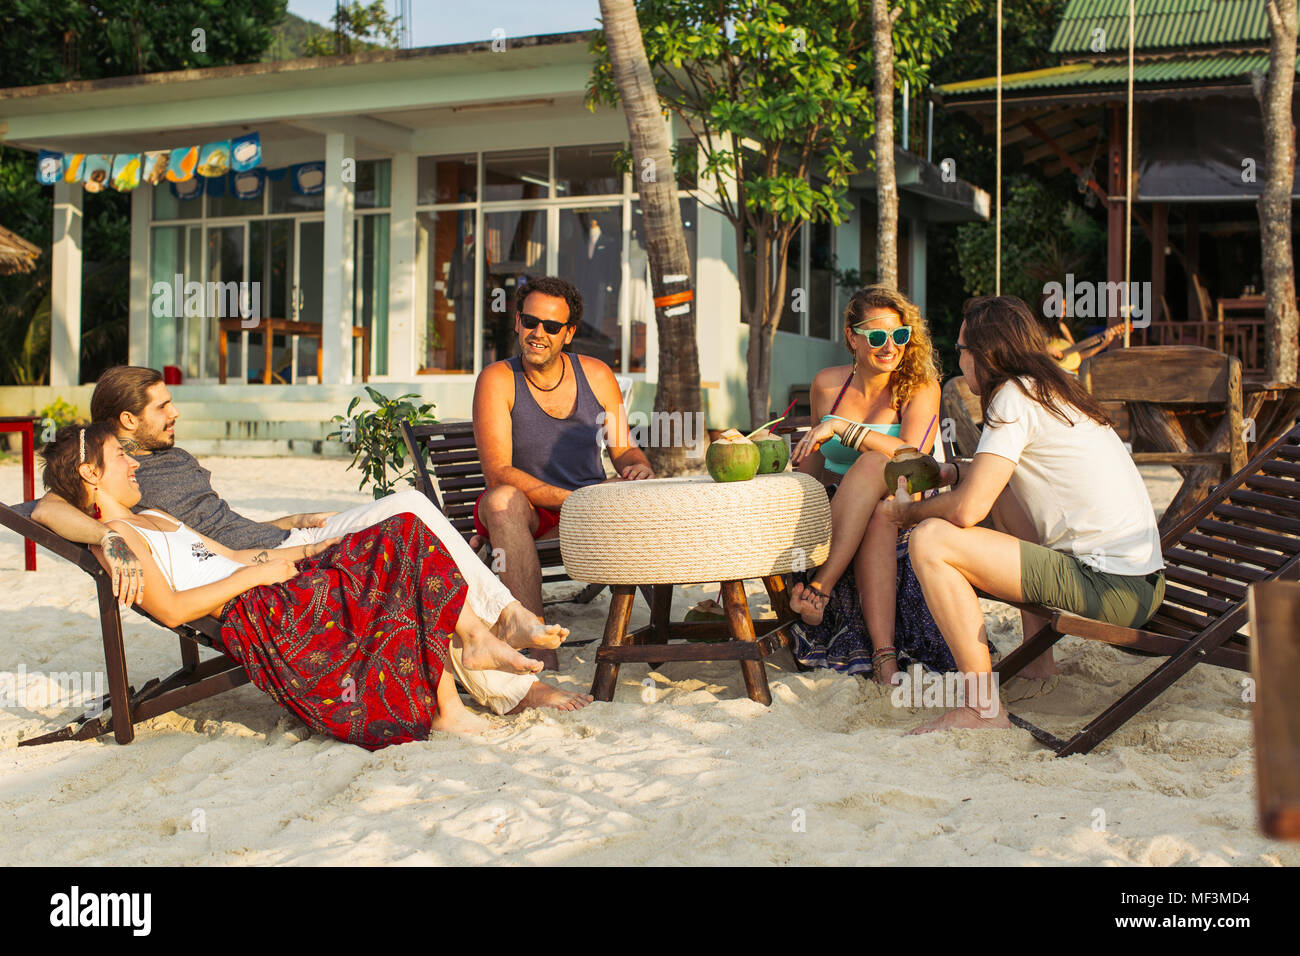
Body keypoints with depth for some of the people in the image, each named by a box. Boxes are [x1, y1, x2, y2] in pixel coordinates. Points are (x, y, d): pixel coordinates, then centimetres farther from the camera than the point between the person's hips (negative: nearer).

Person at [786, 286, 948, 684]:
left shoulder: (920, 389, -3)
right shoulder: (827, 384, 8)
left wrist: (841, 426, -23)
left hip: (903, 516, -2)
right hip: (837, 515, 2)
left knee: (876, 464, -36)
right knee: (877, 520, -36)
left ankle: (820, 587, -39)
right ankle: (884, 655, -45)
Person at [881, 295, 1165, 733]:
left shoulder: (1015, 396, -9)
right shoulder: (1056, 389, 18)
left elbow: (967, 509, -16)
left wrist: (906, 511, 2)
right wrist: (957, 474, 30)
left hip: (1109, 589, -10)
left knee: (930, 540, -14)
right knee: (1003, 490, 29)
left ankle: (982, 707, -13)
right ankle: (1038, 660, 28)